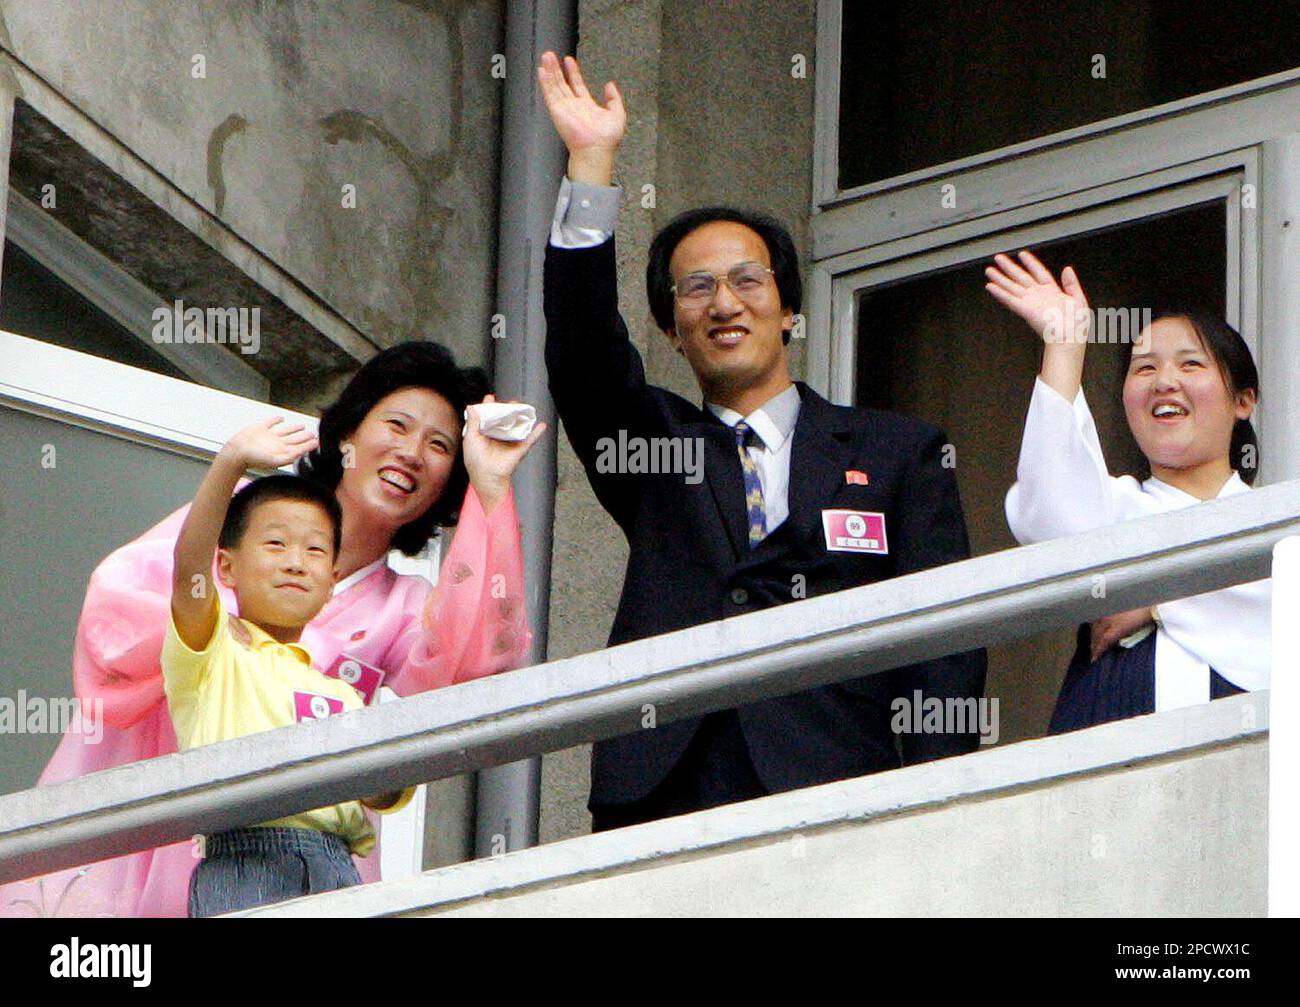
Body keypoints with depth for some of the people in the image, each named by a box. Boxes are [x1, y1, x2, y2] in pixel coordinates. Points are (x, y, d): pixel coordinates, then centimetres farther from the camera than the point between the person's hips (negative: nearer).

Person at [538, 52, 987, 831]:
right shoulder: (654, 445, 22)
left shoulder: (899, 454, 16)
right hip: (660, 800, 1)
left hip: (832, 802, -1)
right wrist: (591, 166, -4)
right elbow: (584, 357, 4)